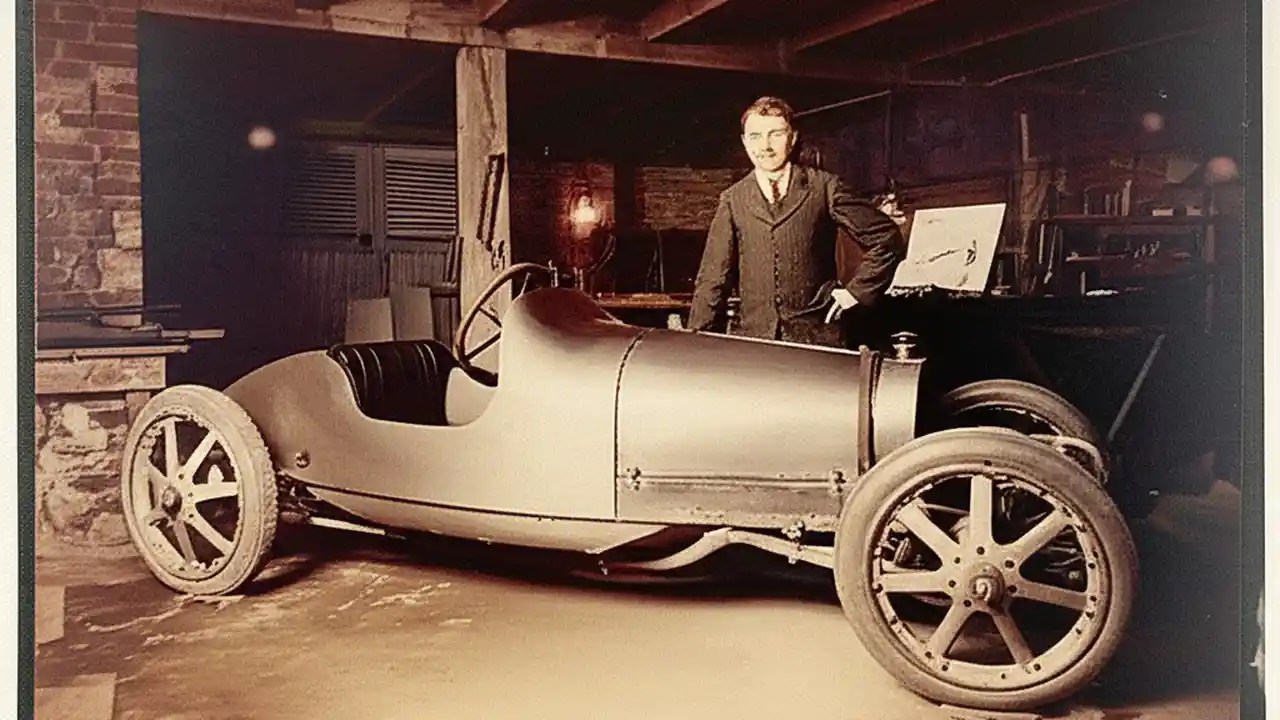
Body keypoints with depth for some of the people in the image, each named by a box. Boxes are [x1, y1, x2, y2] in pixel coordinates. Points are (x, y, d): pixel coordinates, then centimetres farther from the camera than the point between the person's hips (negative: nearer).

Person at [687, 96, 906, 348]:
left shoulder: (823, 187, 1)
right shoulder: (733, 200, 6)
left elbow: (886, 237, 7)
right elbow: (713, 279, 4)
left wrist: (856, 291, 2)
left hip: (816, 337, -1)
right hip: (753, 337, 1)